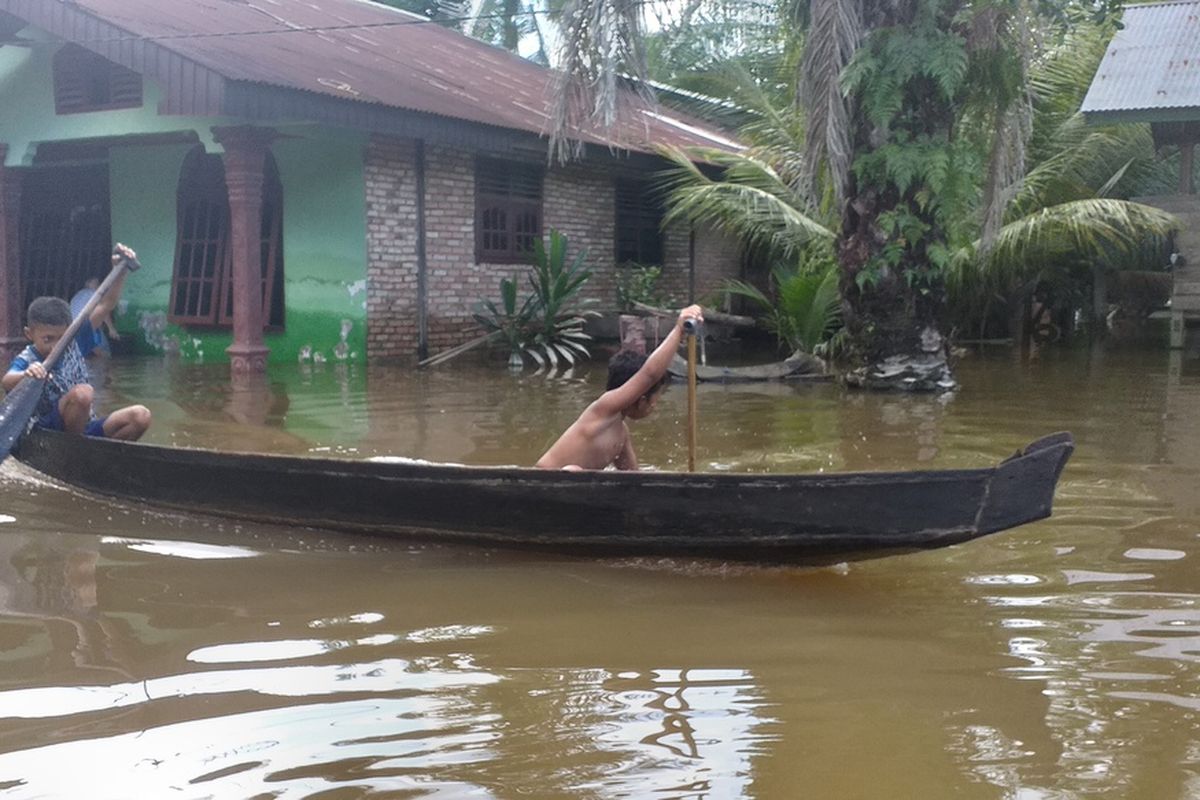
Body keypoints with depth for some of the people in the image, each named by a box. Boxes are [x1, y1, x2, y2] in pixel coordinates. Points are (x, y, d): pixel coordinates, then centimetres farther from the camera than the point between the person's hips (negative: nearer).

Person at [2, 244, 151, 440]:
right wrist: (25, 376, -61)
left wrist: (120, 270, -8)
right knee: (82, 392, -33)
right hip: (55, 436, -5)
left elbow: (105, 306, 4)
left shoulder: (73, 341, 3)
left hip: (87, 429, 5)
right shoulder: (26, 361, -13)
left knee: (141, 416, -15)